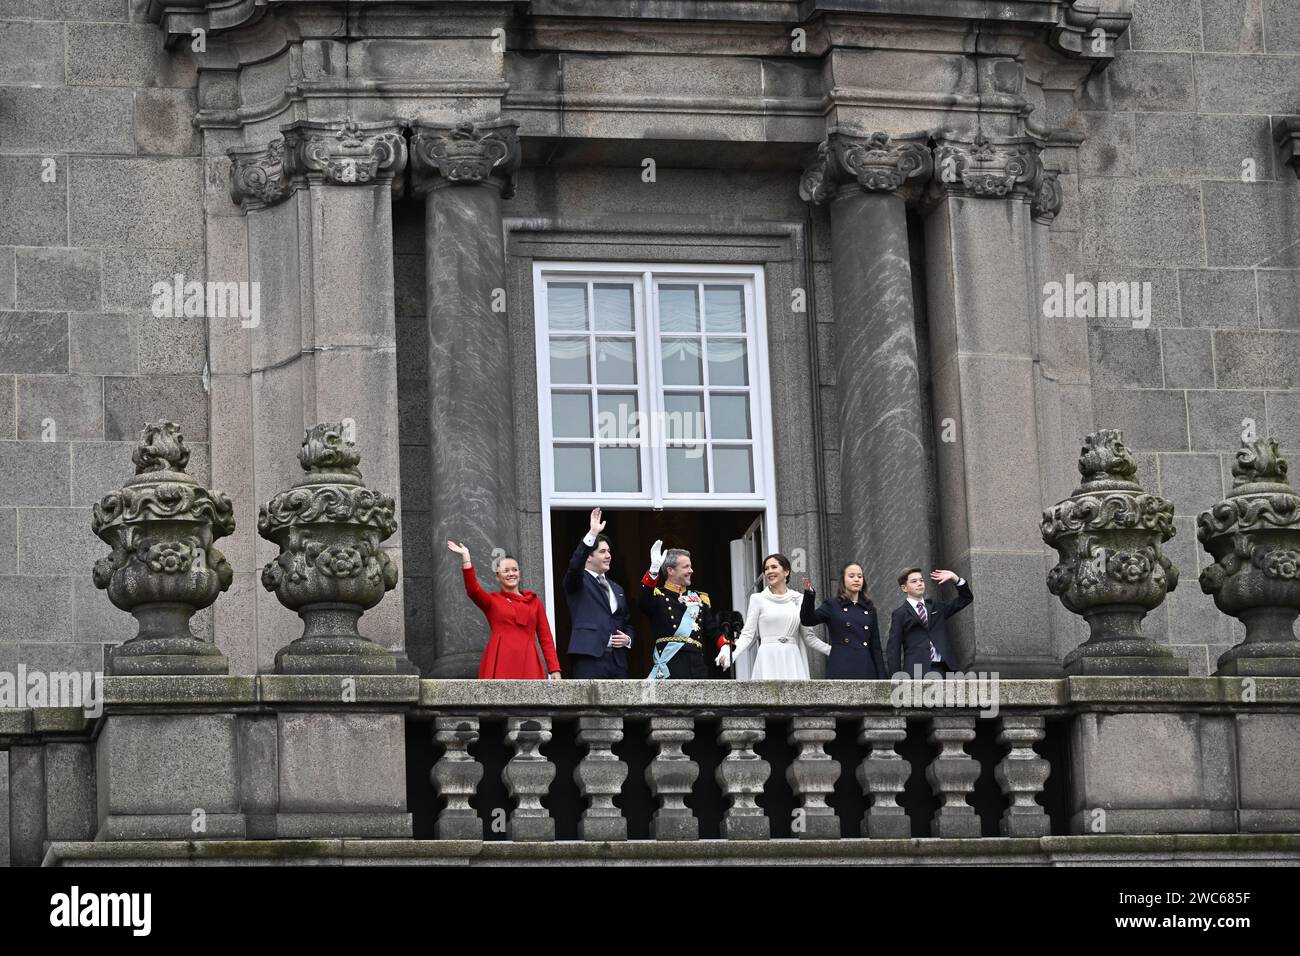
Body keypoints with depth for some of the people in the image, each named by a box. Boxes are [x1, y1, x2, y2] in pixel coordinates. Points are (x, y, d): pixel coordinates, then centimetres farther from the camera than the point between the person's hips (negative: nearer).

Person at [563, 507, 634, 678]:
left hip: (617, 662, 7)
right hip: (590, 658, -7)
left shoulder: (617, 589, 23)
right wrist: (593, 533, -25)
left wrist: (628, 639, 4)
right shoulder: (578, 583, 3)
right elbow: (575, 565, -20)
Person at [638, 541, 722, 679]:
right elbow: (643, 603, -22)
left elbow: (713, 630, 20)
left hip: (696, 668, 5)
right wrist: (654, 569, -32)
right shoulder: (658, 596, 3)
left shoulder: (700, 599, 19)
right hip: (668, 670, -5)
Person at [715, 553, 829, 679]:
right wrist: (730, 654, -16)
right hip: (768, 661, -3)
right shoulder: (758, 599, 5)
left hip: (792, 660, 3)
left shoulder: (799, 600, 11)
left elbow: (809, 636, 16)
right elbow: (748, 634, 0)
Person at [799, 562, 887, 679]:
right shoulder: (832, 605, 5)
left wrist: (881, 678, 7)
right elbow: (807, 620, -12)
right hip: (841, 672, -4)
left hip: (866, 673, 4)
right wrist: (809, 594, -28)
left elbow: (876, 647, 14)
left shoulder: (869, 609, 15)